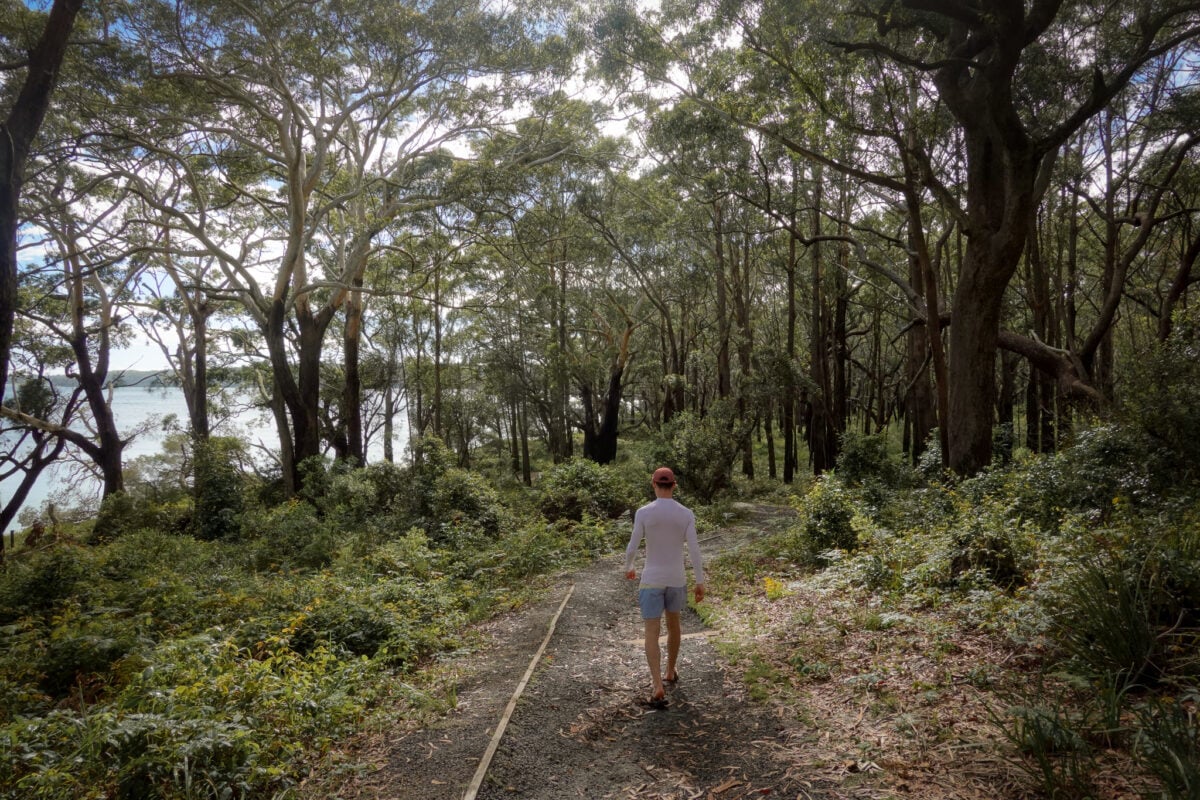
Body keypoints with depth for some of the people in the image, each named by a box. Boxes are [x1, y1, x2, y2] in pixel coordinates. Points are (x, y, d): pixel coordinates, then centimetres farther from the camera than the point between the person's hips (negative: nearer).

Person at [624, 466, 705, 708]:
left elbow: (632, 547, -10)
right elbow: (694, 550, -12)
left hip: (651, 580, -2)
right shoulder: (686, 514, -8)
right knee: (673, 622, 26)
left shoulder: (643, 512, -13)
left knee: (652, 634, 0)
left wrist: (628, 567, 12)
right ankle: (670, 672, 41)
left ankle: (658, 687, -15)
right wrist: (700, 583, -3)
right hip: (677, 580, 3)